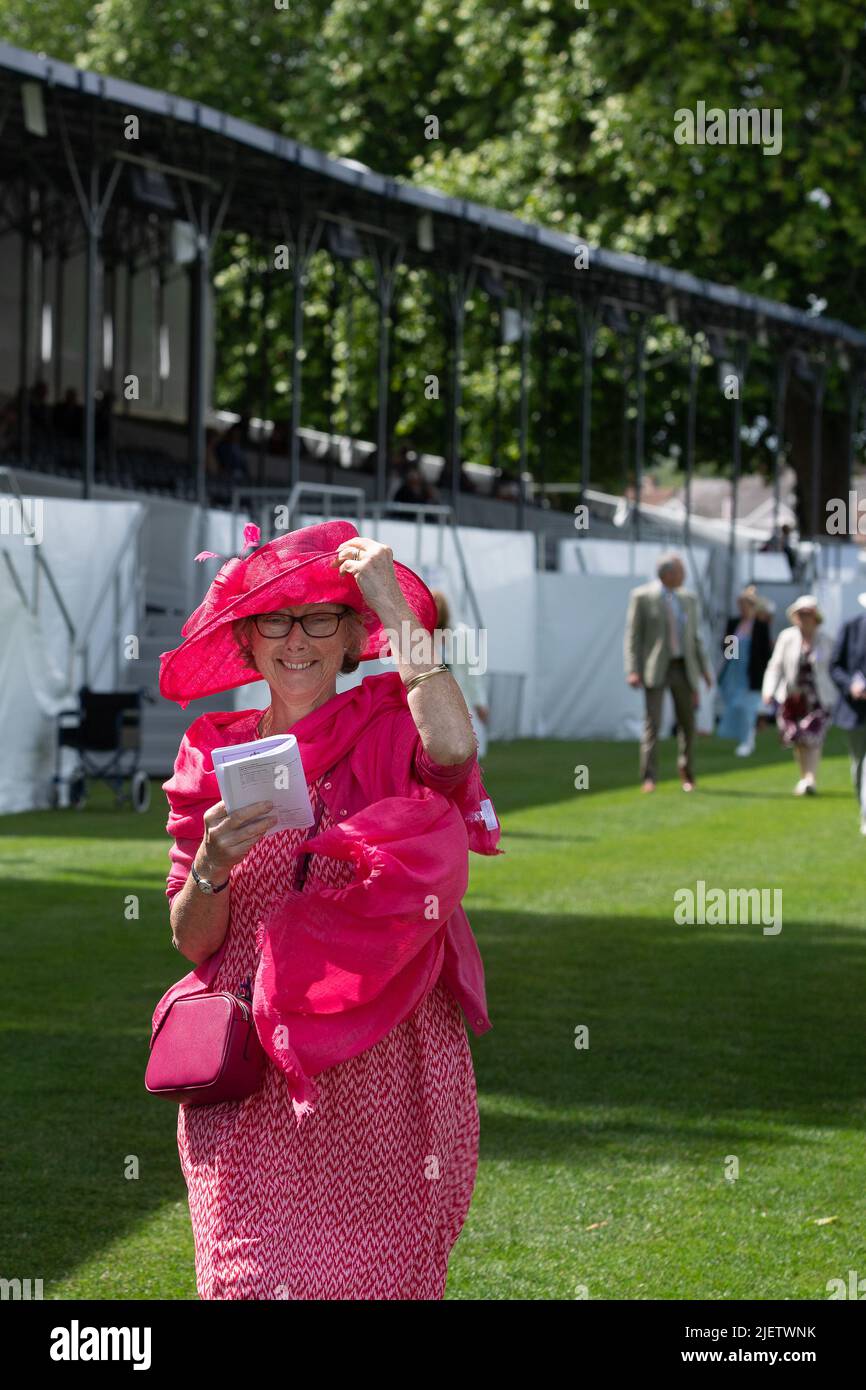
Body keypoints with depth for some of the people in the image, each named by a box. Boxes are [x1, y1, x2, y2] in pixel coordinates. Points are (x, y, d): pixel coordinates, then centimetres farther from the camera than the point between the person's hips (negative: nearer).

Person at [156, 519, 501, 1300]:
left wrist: (396, 609, -16)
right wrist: (212, 865, -16)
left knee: (375, 1275, -1)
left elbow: (452, 751, -26)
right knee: (255, 1276, -4)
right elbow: (193, 942, 6)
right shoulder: (215, 754, 7)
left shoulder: (388, 730, 0)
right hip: (250, 1081, 2)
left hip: (377, 1067, -2)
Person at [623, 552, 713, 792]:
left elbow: (694, 637, 16)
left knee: (687, 723, 7)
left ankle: (686, 772, 26)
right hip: (655, 670, -4)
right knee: (652, 722, -11)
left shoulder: (687, 599, 11)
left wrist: (704, 669, 10)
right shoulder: (642, 596, -4)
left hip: (683, 669, 4)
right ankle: (649, 779, -10)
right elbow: (633, 635, -6)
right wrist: (633, 671, -15)